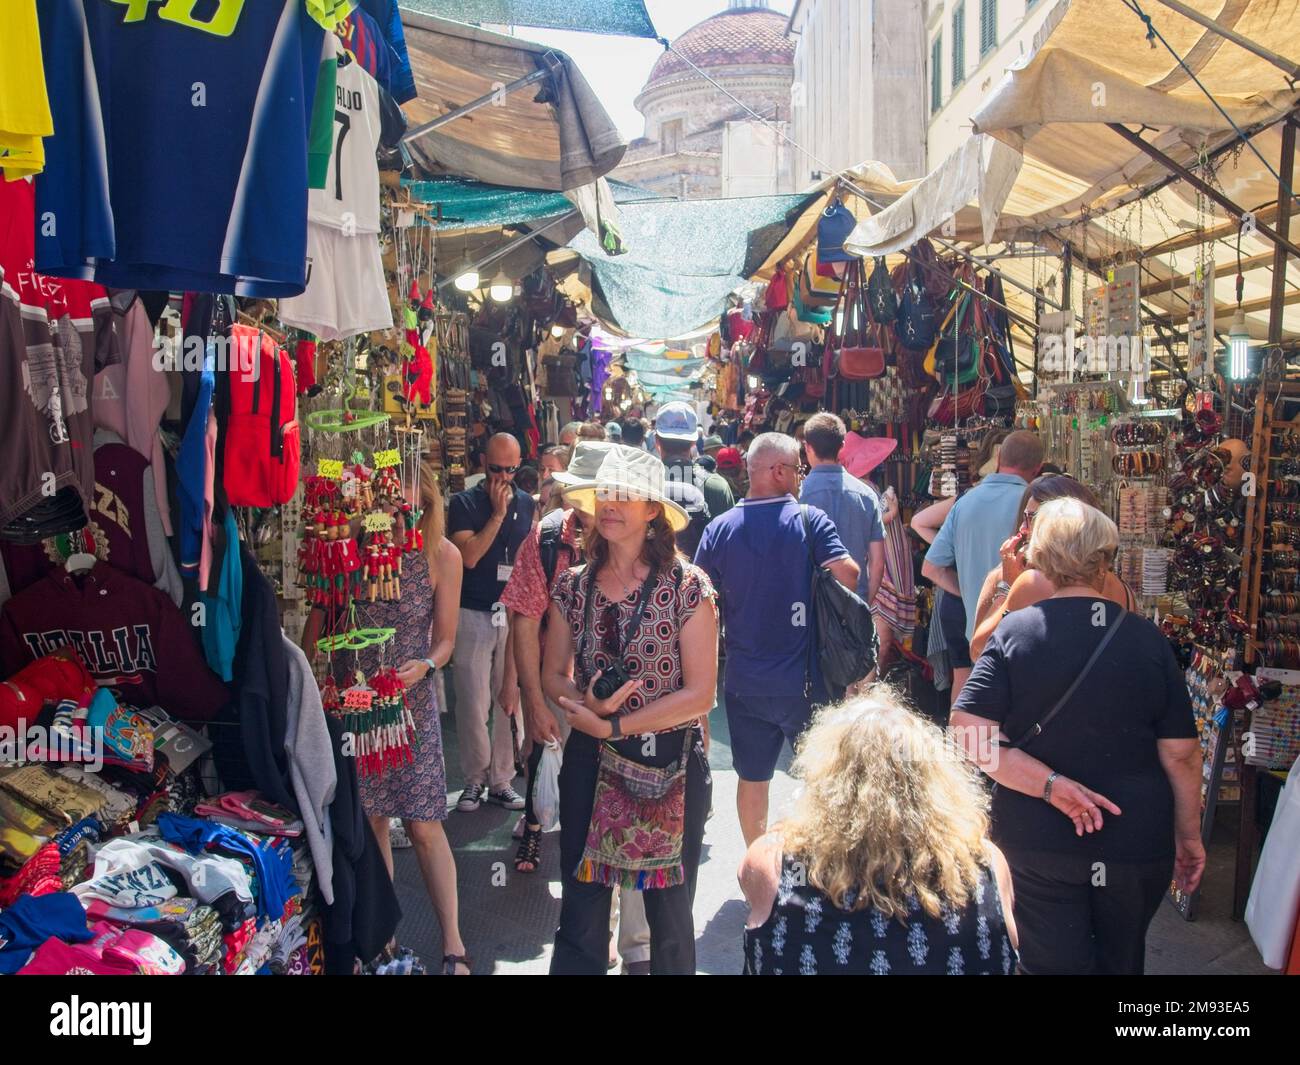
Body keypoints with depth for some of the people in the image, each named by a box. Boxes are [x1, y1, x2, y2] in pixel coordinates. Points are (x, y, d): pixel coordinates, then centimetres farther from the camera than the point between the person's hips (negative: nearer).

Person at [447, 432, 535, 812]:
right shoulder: (464, 503, -1)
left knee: (511, 699, 5)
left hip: (514, 614, 3)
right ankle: (475, 778, 17)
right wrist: (497, 513, -13)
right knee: (473, 703, 1)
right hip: (474, 614, -2)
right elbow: (469, 556, -14)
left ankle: (501, 780, 17)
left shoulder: (527, 504, 8)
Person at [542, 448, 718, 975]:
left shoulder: (687, 584, -11)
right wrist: (590, 705, -15)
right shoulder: (573, 585, 1)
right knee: (581, 906, 10)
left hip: (670, 768, -2)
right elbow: (553, 675, 6)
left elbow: (699, 693, -13)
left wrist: (614, 725, -16)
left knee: (669, 911, 13)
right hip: (589, 761, 3)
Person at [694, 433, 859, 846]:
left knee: (752, 777, 16)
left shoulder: (719, 529, -2)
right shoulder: (809, 520, -10)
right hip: (804, 683, -2)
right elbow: (847, 573, -20)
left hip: (744, 683, 2)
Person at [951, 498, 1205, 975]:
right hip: (1138, 844, 2)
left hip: (1038, 844, -2)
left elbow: (969, 736, -19)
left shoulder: (1014, 632, -11)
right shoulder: (1148, 639, -9)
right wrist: (1189, 835, 7)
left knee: (1051, 961, 11)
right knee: (1122, 961, 25)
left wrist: (1051, 785, -17)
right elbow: (1181, 753, -5)